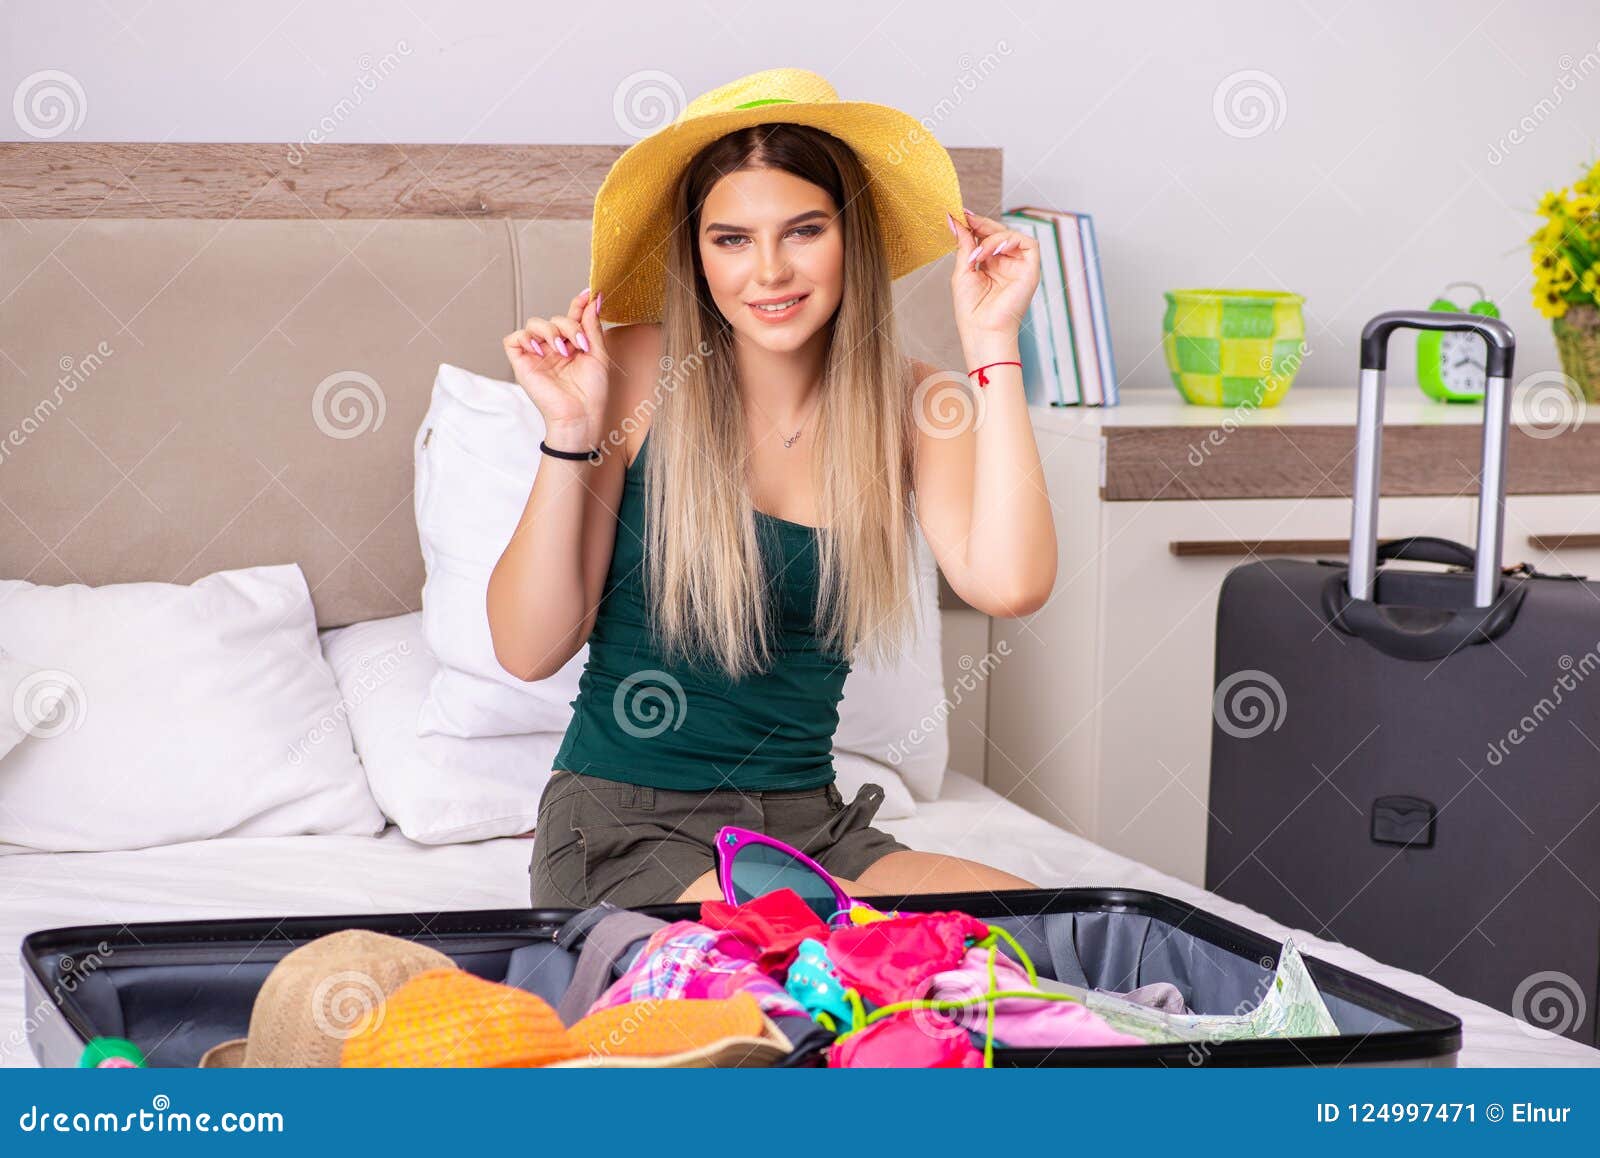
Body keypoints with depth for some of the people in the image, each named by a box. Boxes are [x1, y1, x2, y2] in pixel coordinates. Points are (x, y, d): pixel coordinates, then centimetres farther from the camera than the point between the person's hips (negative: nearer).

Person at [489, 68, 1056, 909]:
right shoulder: (635, 372, -6)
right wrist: (571, 433, -18)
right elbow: (528, 649, -7)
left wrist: (991, 342, -14)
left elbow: (1007, 583, -19)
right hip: (627, 830, -4)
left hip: (807, 826, 4)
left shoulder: (908, 405, 1)